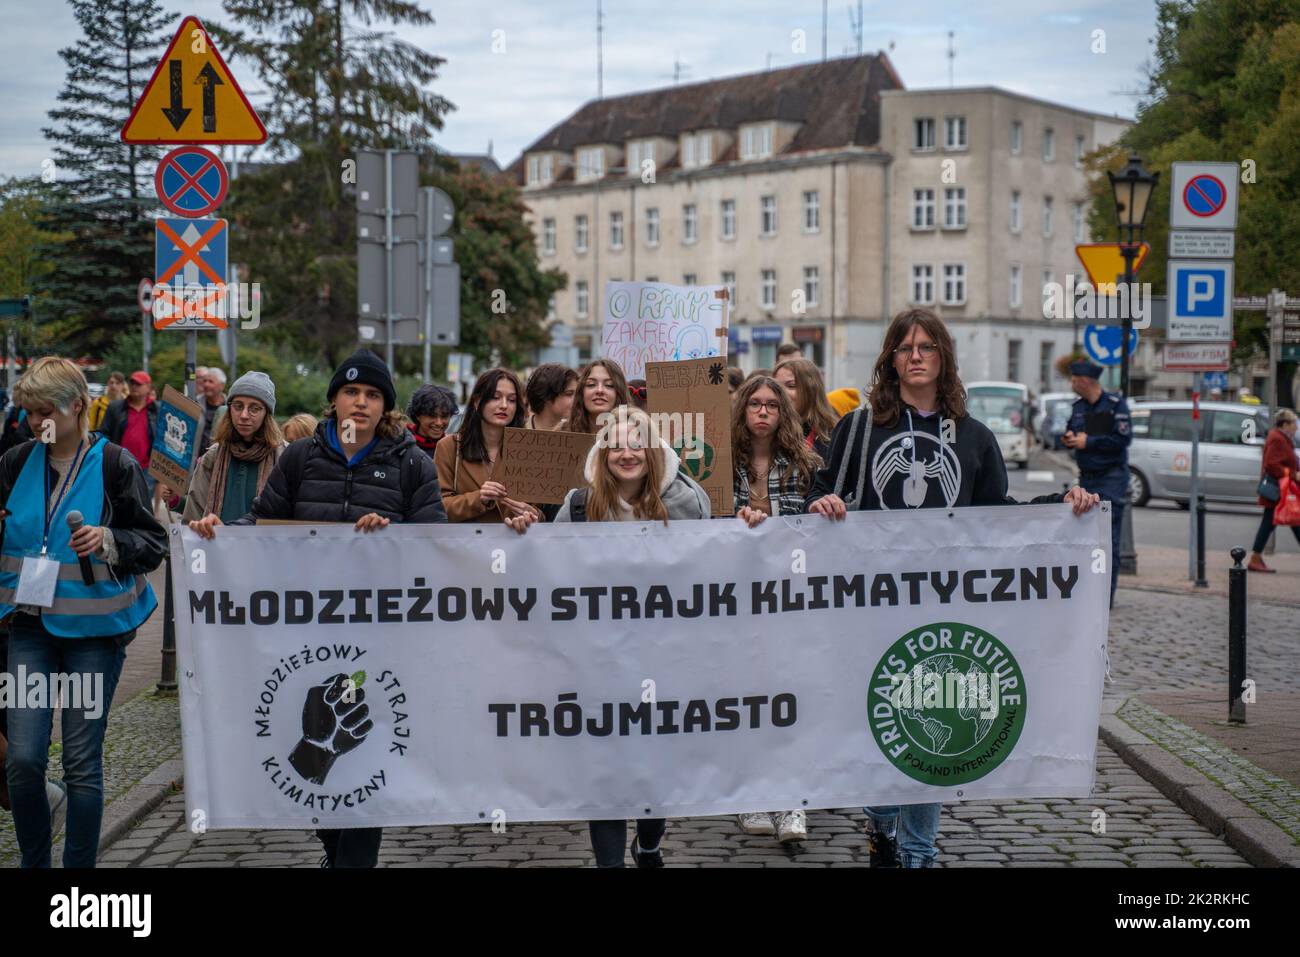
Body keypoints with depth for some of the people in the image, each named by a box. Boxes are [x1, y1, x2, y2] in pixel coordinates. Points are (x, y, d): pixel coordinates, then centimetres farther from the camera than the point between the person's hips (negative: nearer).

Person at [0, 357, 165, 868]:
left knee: (82, 764, 1)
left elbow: (154, 543, -2)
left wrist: (109, 541, -20)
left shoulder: (115, 465, -4)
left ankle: (79, 863, 16)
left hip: (92, 630, -3)